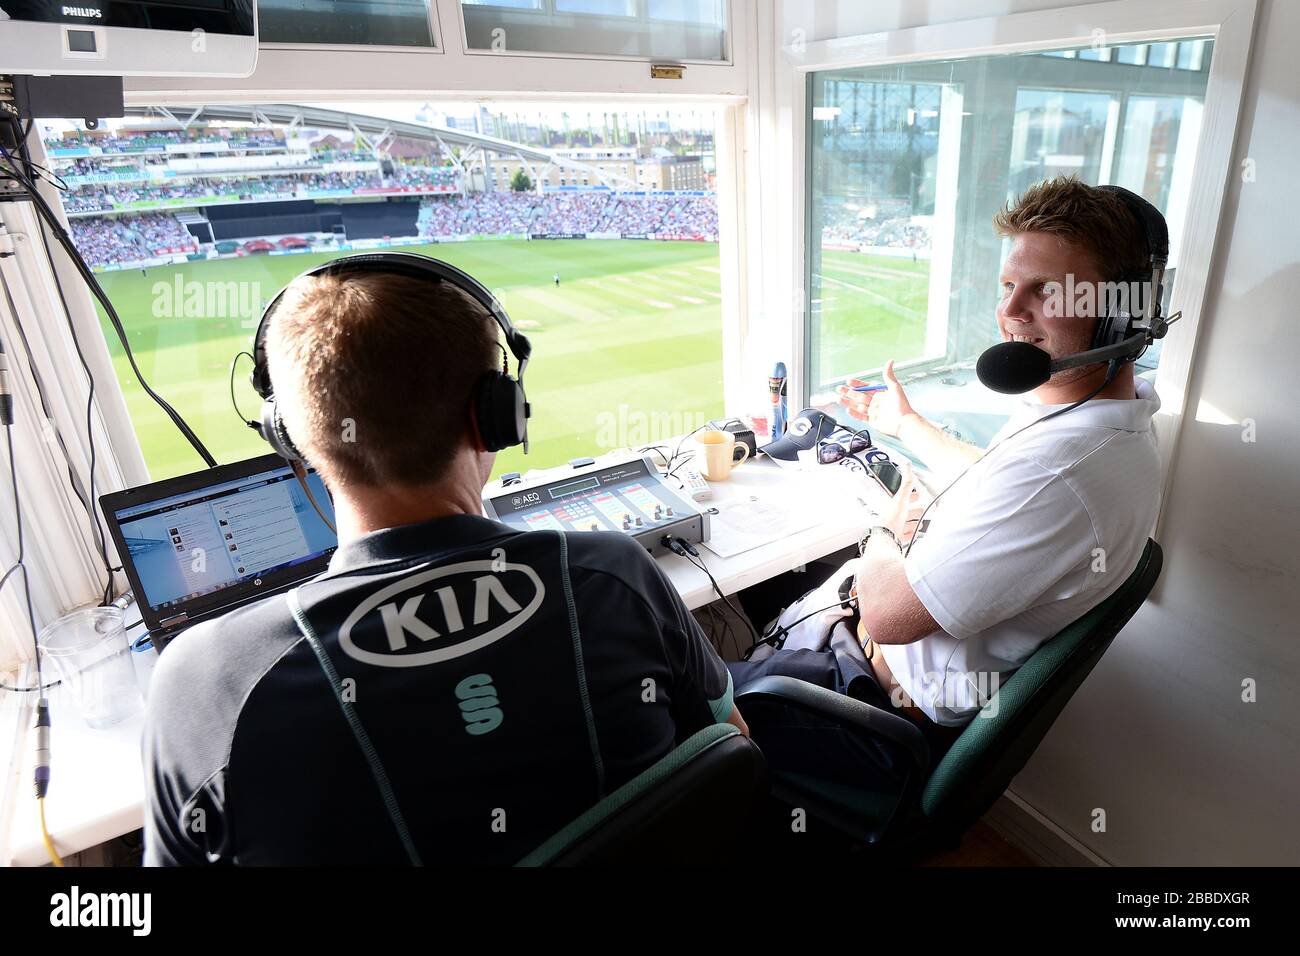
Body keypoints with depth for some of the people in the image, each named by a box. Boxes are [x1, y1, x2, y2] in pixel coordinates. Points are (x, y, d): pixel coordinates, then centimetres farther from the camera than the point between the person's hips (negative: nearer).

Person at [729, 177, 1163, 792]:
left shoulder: (1061, 469, -36)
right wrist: (907, 425, 28)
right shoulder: (1104, 415, -1)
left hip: (905, 709, -9)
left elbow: (889, 615, -29)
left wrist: (886, 533, -8)